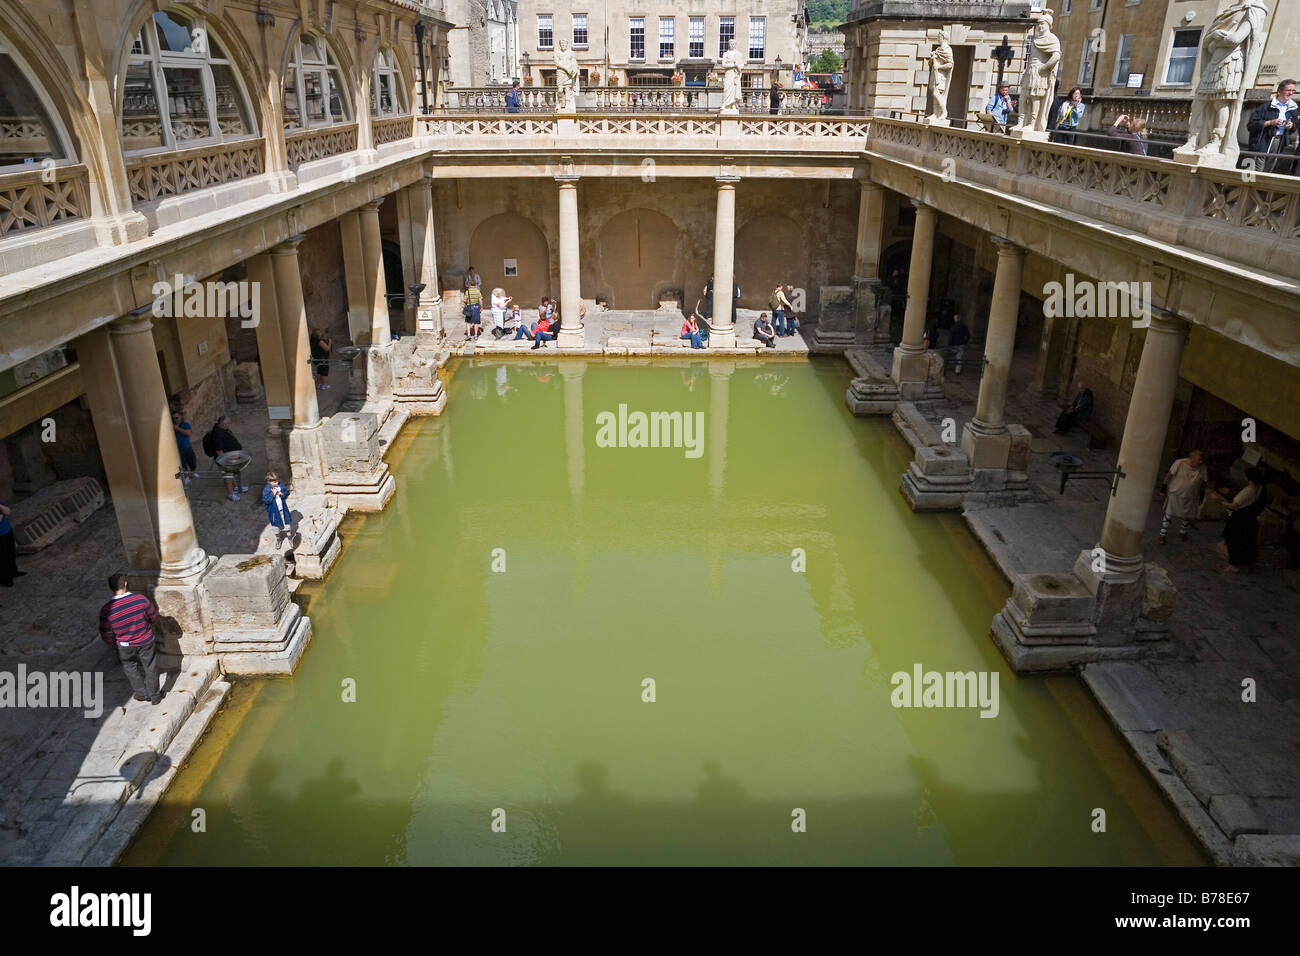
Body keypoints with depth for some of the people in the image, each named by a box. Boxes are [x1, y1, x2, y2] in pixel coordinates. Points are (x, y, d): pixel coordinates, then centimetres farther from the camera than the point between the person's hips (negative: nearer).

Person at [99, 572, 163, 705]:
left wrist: (113, 643, 10)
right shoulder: (141, 600, -26)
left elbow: (106, 634, -12)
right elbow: (154, 617, -8)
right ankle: (155, 696, 36)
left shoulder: (106, 610, -24)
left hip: (125, 647, 0)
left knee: (130, 667, 28)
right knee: (150, 668, 20)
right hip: (146, 642, 0)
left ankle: (141, 693, 43)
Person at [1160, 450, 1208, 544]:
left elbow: (1203, 483, 4)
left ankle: (1182, 533, 38)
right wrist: (1164, 488, -7)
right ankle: (1163, 534, 21)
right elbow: (1169, 475, -10)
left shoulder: (1203, 468, -9)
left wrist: (1201, 496, 9)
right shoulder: (1180, 463, -18)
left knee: (1187, 517, 13)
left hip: (1190, 499, 3)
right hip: (1174, 494, -3)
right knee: (1168, 515, 6)